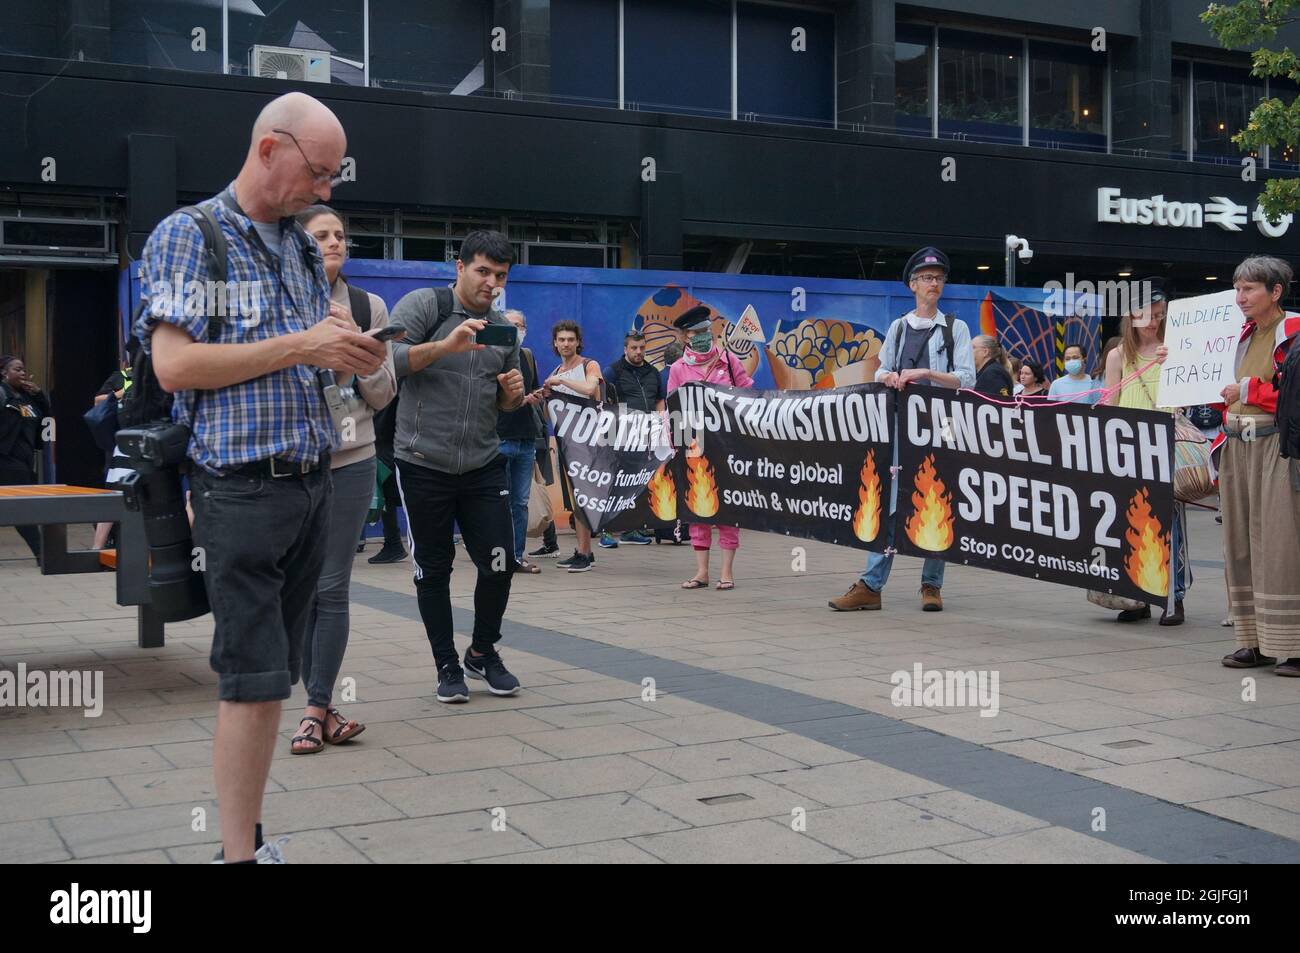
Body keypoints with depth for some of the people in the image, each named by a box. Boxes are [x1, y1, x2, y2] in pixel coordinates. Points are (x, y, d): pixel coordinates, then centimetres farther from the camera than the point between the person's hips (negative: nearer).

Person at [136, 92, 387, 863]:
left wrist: (350, 354, 1)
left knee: (274, 677, 10)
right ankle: (241, 854, 0)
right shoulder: (189, 235, -5)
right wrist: (299, 347, -17)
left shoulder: (303, 247, 16)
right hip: (243, 488, -7)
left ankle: (249, 833, 19)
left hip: (314, 482, 7)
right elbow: (173, 364, -15)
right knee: (254, 679, -8)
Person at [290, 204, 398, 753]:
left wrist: (355, 340, -7)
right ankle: (322, 707, 14)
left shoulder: (368, 307, 6)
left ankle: (317, 709, 6)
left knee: (331, 587, -1)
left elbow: (383, 395, 6)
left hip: (349, 462, 0)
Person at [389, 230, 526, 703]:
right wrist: (446, 346, -29)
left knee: (499, 564, 0)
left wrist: (513, 393, -2)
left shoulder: (503, 327, 13)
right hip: (424, 464, -4)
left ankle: (483, 652, 22)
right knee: (434, 570, 5)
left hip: (484, 464, 4)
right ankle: (447, 666, 18)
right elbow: (389, 360, -18)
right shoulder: (424, 305, -4)